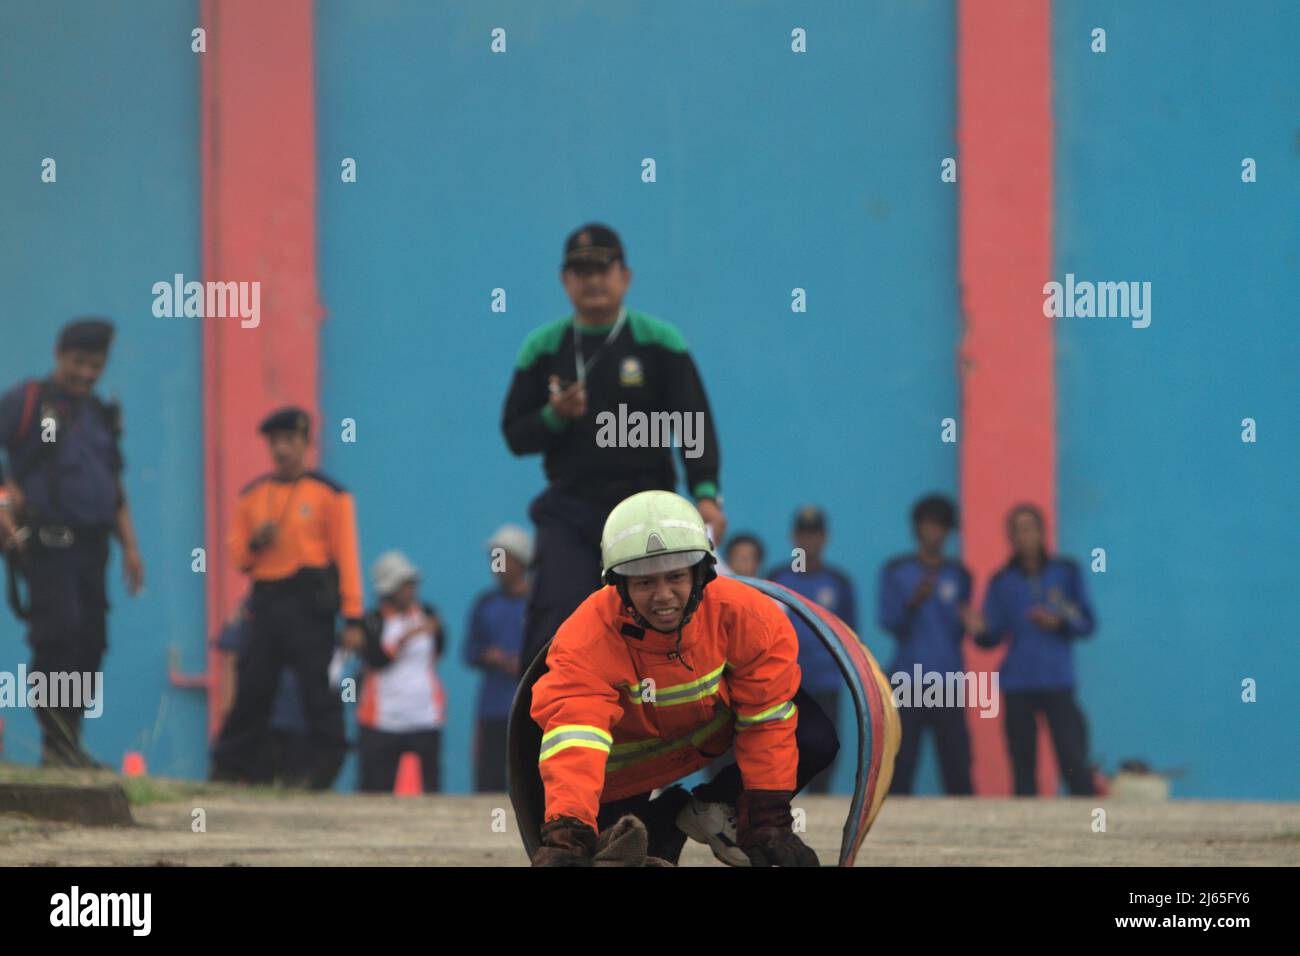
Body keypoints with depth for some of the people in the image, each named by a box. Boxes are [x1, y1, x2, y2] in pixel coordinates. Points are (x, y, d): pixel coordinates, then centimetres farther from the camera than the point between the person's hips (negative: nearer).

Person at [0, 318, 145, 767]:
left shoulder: (102, 415, 19)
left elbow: (115, 486, 23)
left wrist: (129, 546, 16)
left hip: (91, 545, 6)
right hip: (45, 541, -6)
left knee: (91, 640, 3)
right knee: (59, 632, -16)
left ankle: (67, 742, 11)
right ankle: (57, 742, -13)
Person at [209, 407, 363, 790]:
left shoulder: (328, 493, 1)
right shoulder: (253, 494, 15)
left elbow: (346, 556, -3)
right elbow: (238, 554, 20)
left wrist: (352, 618, -9)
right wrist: (254, 544, -5)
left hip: (309, 603, -4)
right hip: (264, 600, 4)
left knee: (319, 691, -7)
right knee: (252, 687, 2)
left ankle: (322, 770, -5)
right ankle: (231, 768, 4)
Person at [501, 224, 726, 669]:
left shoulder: (660, 342, 1)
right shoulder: (543, 347, 8)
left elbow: (694, 424, -6)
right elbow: (515, 435, 9)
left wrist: (705, 493, -21)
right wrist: (554, 416, -13)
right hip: (570, 510, 1)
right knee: (553, 625, -17)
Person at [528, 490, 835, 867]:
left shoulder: (743, 615, -28)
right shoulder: (586, 640, -35)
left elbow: (766, 721, -18)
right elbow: (573, 740, -47)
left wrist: (768, 821, -21)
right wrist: (565, 834, -62)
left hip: (718, 733, 2)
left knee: (814, 741, -21)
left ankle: (710, 811, 2)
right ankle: (669, 817, 18)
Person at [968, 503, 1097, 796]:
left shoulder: (1065, 572, 7)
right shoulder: (1002, 582, 9)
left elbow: (1088, 623, 7)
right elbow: (993, 635, 5)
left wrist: (1058, 623, -11)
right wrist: (979, 630, -17)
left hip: (1058, 683, -2)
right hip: (1018, 687, 2)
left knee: (1073, 763, -12)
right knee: (1023, 766, 0)